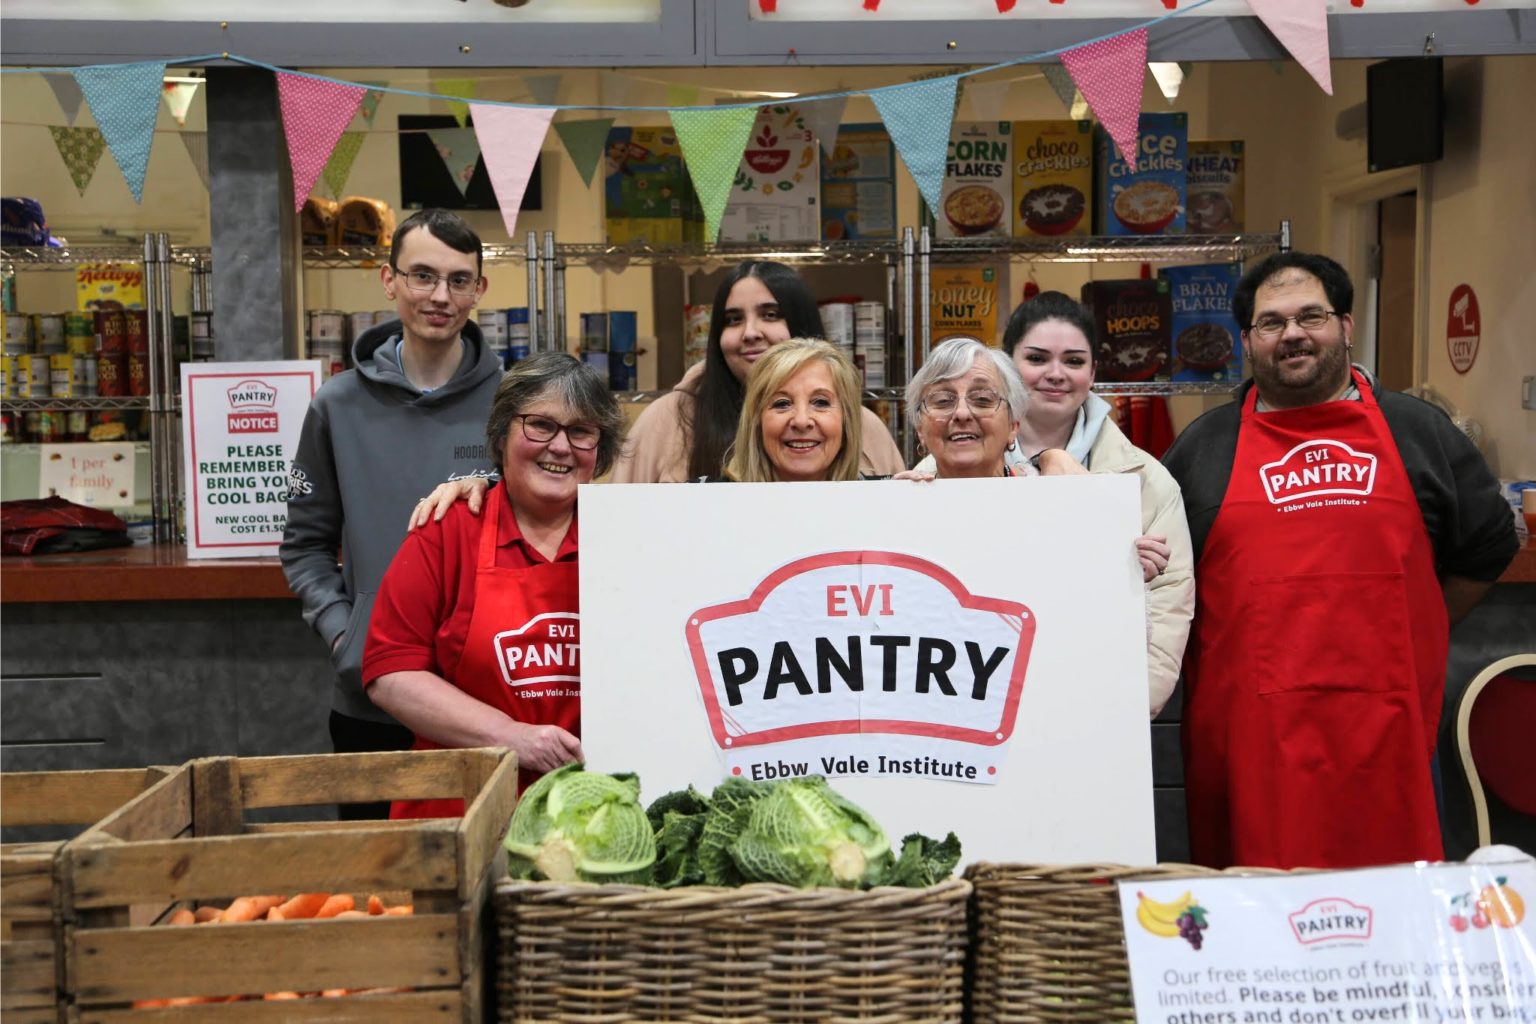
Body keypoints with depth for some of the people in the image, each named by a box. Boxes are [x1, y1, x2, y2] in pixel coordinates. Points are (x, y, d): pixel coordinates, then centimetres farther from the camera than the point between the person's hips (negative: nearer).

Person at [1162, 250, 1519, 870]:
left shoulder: (1417, 431, 12)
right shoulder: (1203, 446, 10)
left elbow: (1488, 545, 19)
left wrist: (1410, 637, 15)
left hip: (1382, 727, 1)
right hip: (1246, 732, 0)